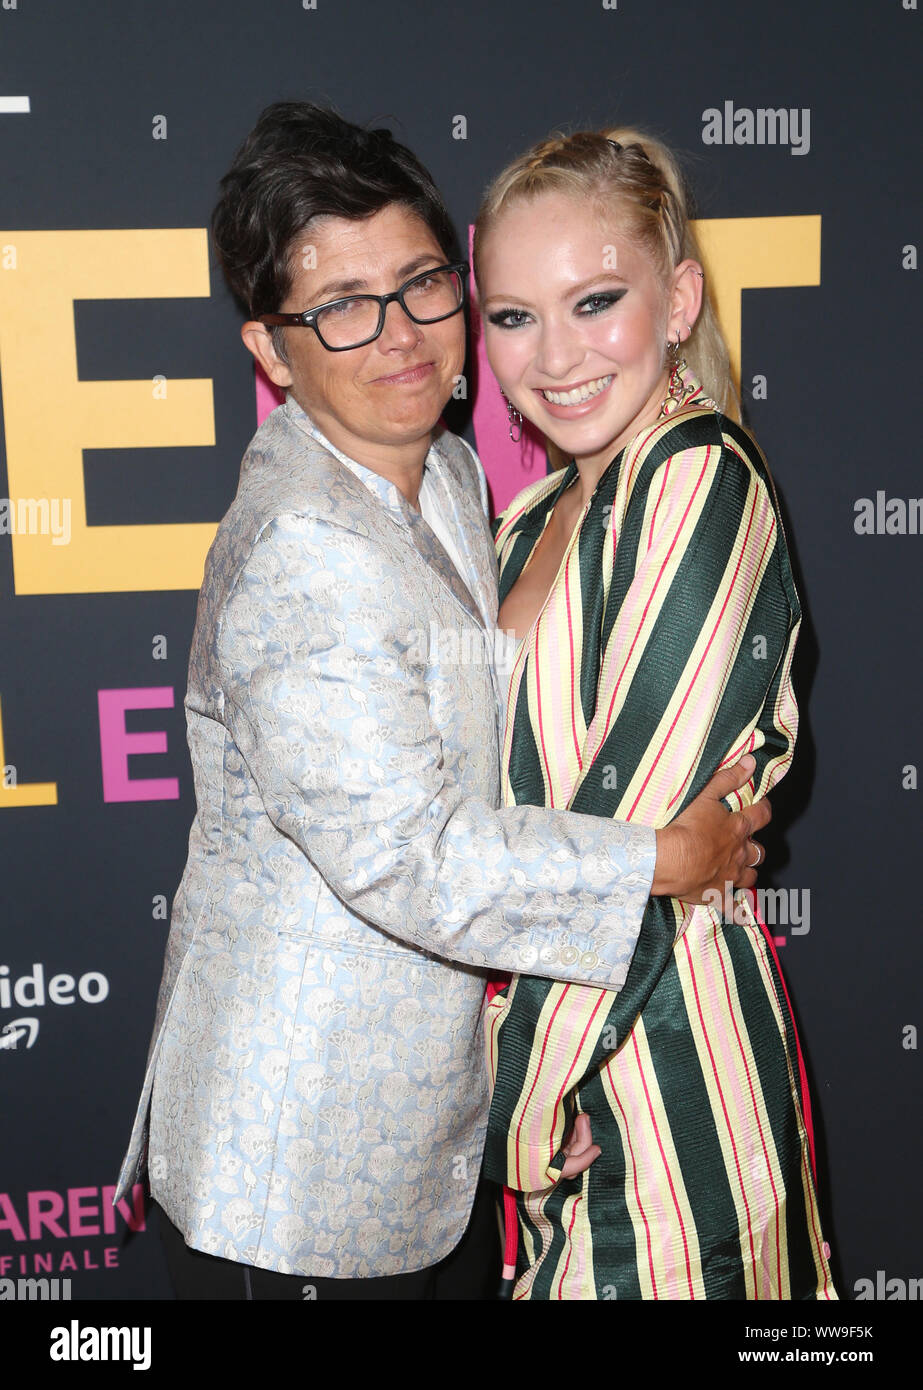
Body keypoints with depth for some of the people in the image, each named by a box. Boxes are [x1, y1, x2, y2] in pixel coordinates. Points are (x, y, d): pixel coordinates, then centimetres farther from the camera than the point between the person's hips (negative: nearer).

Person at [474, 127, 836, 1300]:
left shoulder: (703, 490, -17)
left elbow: (626, 838, -21)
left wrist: (522, 1102, -15)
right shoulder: (538, 518, 9)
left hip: (655, 1055, -7)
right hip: (555, 1023, 8)